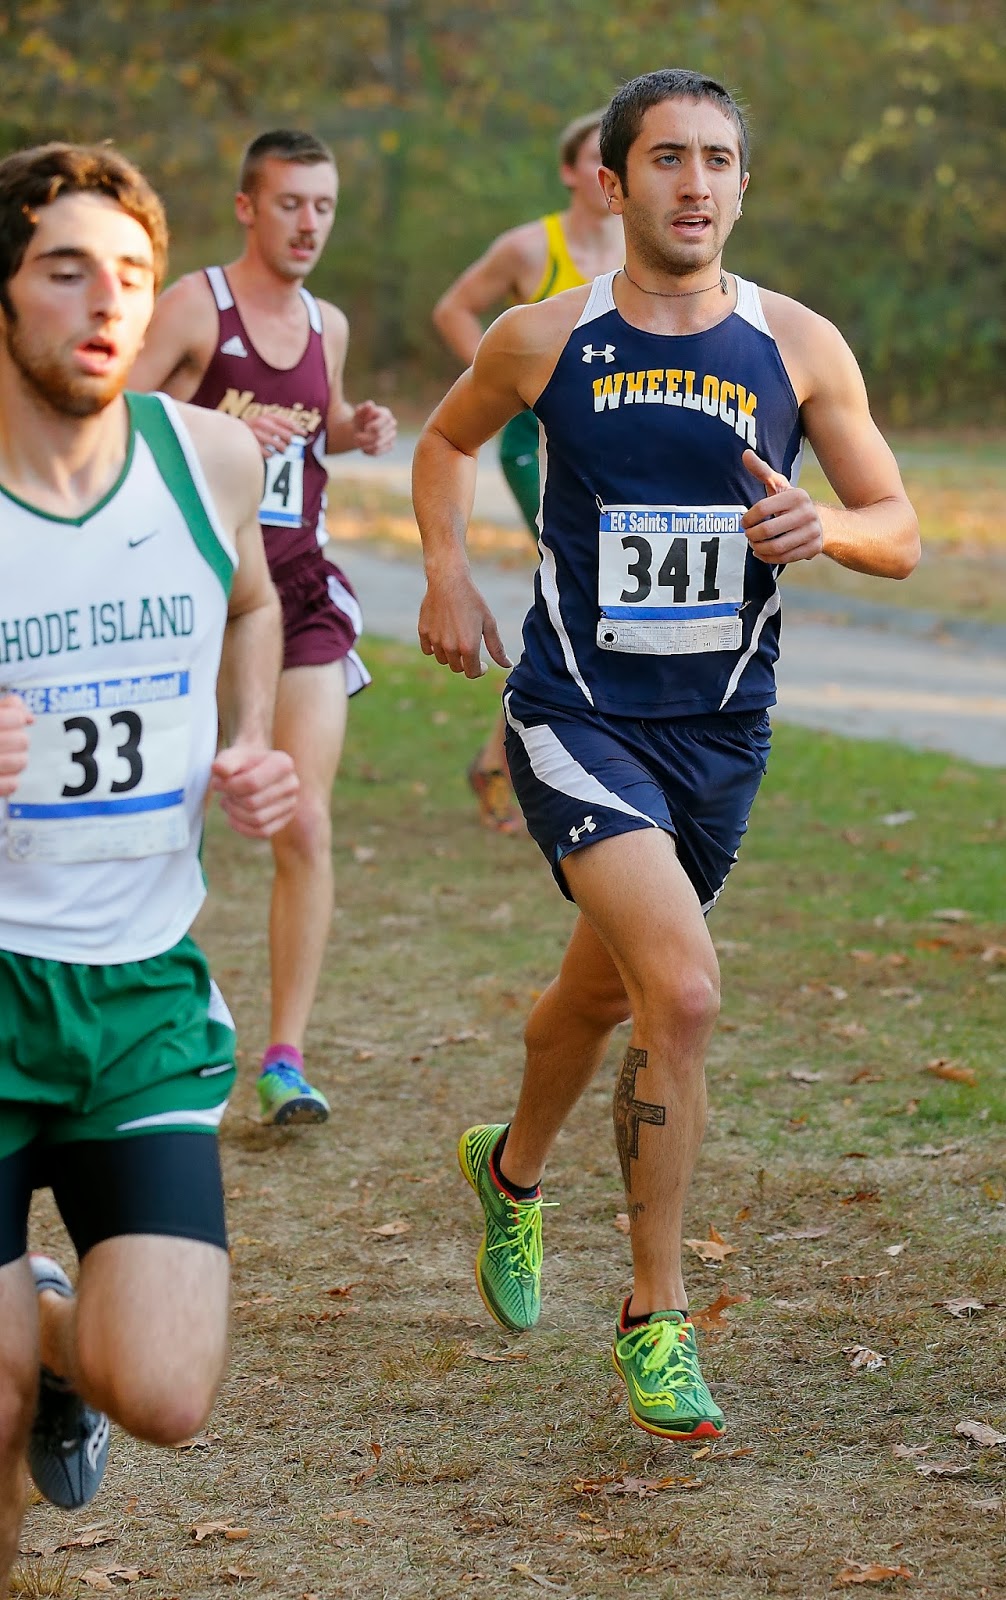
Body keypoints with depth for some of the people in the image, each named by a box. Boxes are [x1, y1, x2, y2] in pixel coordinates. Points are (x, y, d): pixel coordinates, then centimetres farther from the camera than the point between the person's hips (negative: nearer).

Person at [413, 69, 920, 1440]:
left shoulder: (800, 347, -2)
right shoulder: (544, 340, -4)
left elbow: (900, 533, 3)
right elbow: (446, 441, 17)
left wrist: (821, 527, -19)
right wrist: (447, 571, 0)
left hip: (722, 731, 3)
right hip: (578, 719, -3)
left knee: (604, 990, 18)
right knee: (683, 991, -20)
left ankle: (512, 1172, 48)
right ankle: (656, 1318, -7)